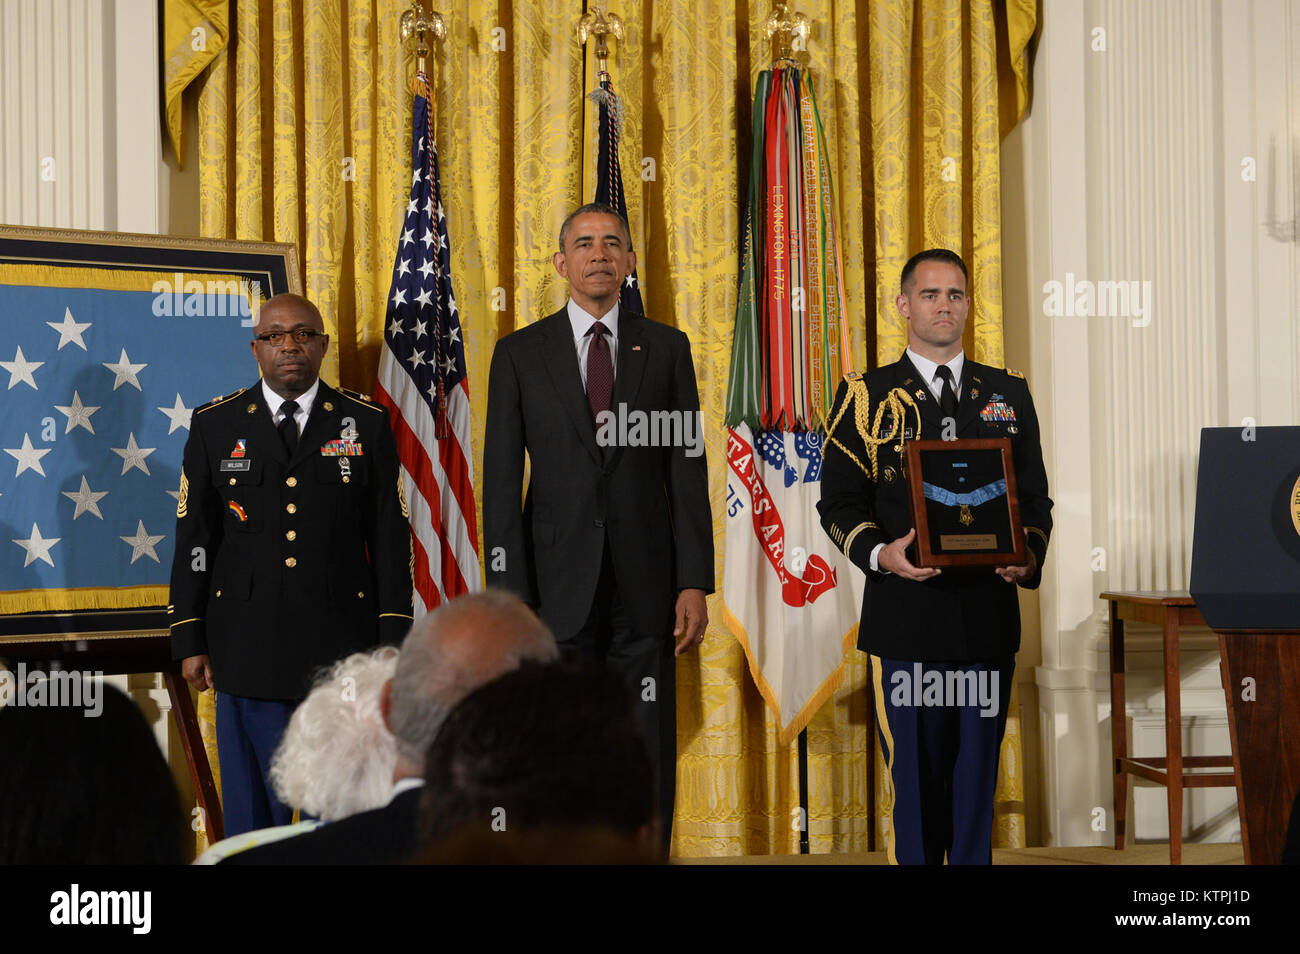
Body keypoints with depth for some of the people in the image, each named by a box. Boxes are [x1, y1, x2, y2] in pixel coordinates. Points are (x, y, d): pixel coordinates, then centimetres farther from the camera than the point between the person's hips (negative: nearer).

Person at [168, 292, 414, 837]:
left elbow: (390, 537, 4)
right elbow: (193, 539, 7)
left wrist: (393, 640, -1)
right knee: (253, 810, 5)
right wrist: (189, 642, 2)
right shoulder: (214, 425, 6)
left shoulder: (366, 424, 5)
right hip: (248, 645, 0)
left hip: (343, 648, 0)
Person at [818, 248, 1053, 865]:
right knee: (915, 771, 1)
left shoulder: (1008, 394, 14)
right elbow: (839, 501, 2)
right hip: (906, 613, -2)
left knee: (978, 771, 7)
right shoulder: (867, 396, 5)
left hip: (989, 612, 2)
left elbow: (1034, 496, 13)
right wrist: (881, 553, -17)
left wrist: (1030, 556, -7)